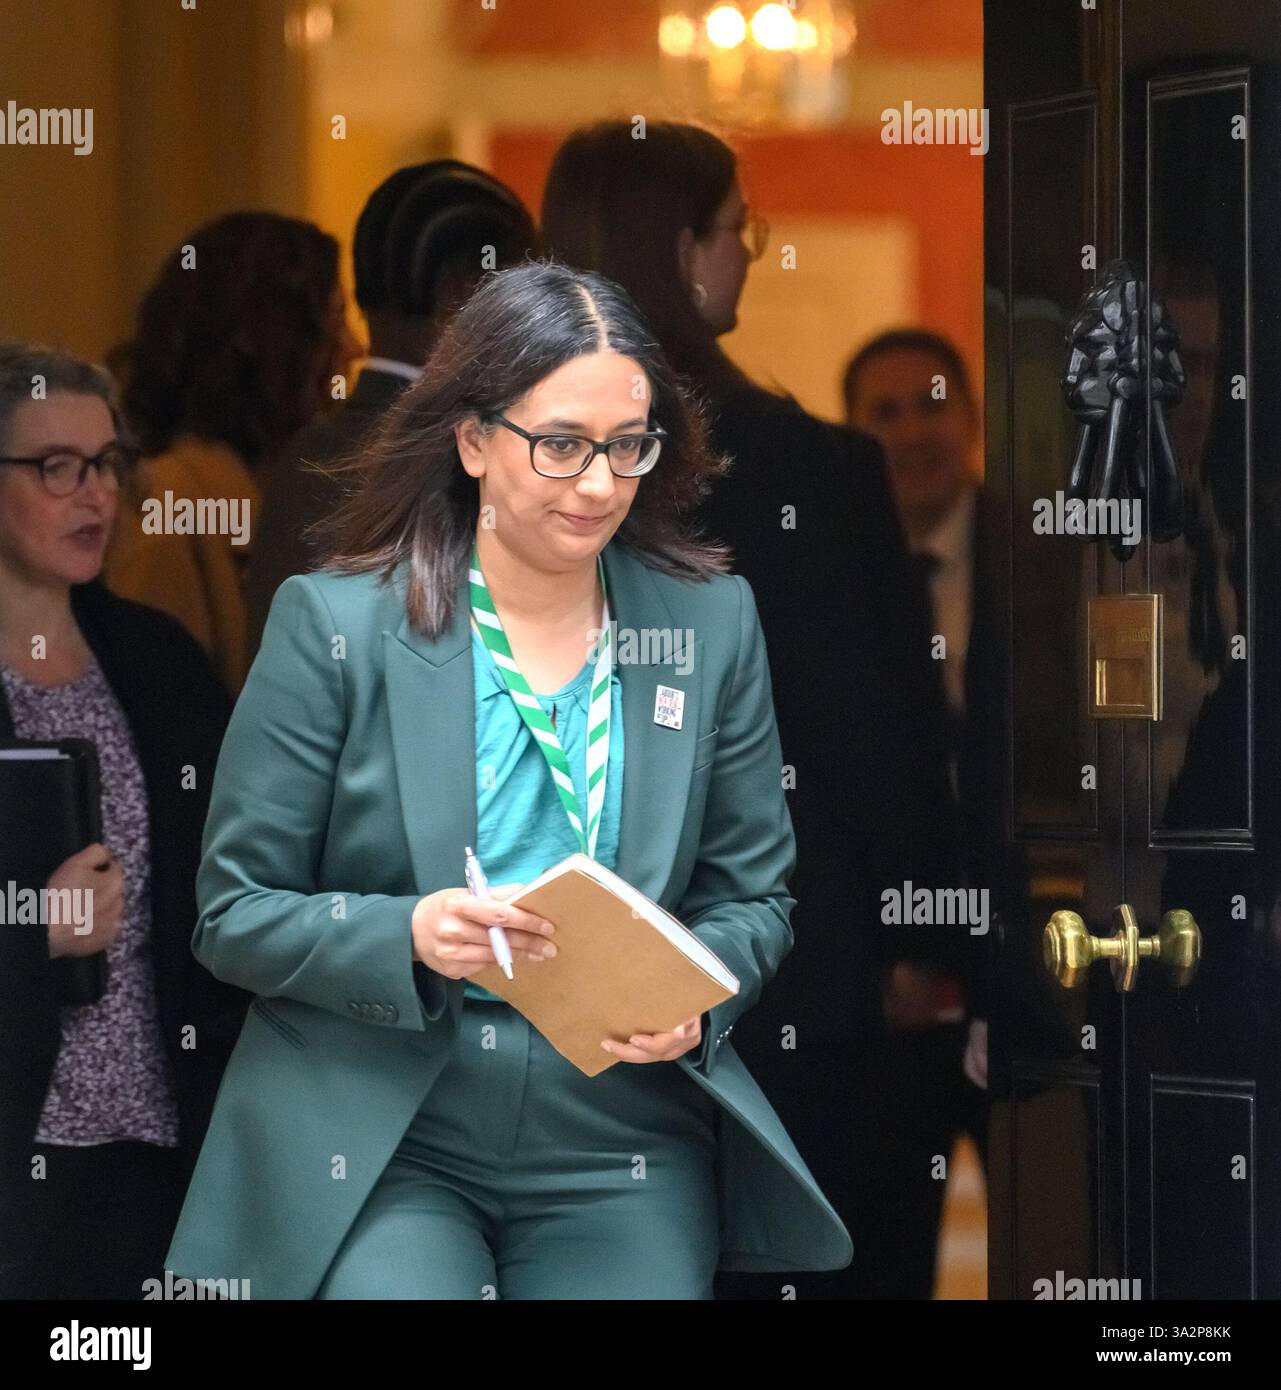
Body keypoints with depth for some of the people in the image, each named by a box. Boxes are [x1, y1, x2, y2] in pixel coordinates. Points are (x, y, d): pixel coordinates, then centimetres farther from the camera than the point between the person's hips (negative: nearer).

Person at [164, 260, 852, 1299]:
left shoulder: (712, 622, 7)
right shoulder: (335, 625, -1)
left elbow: (754, 899, 13)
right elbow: (235, 914, 0)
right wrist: (408, 937, -18)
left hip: (620, 1141, 3)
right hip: (377, 1134, -2)